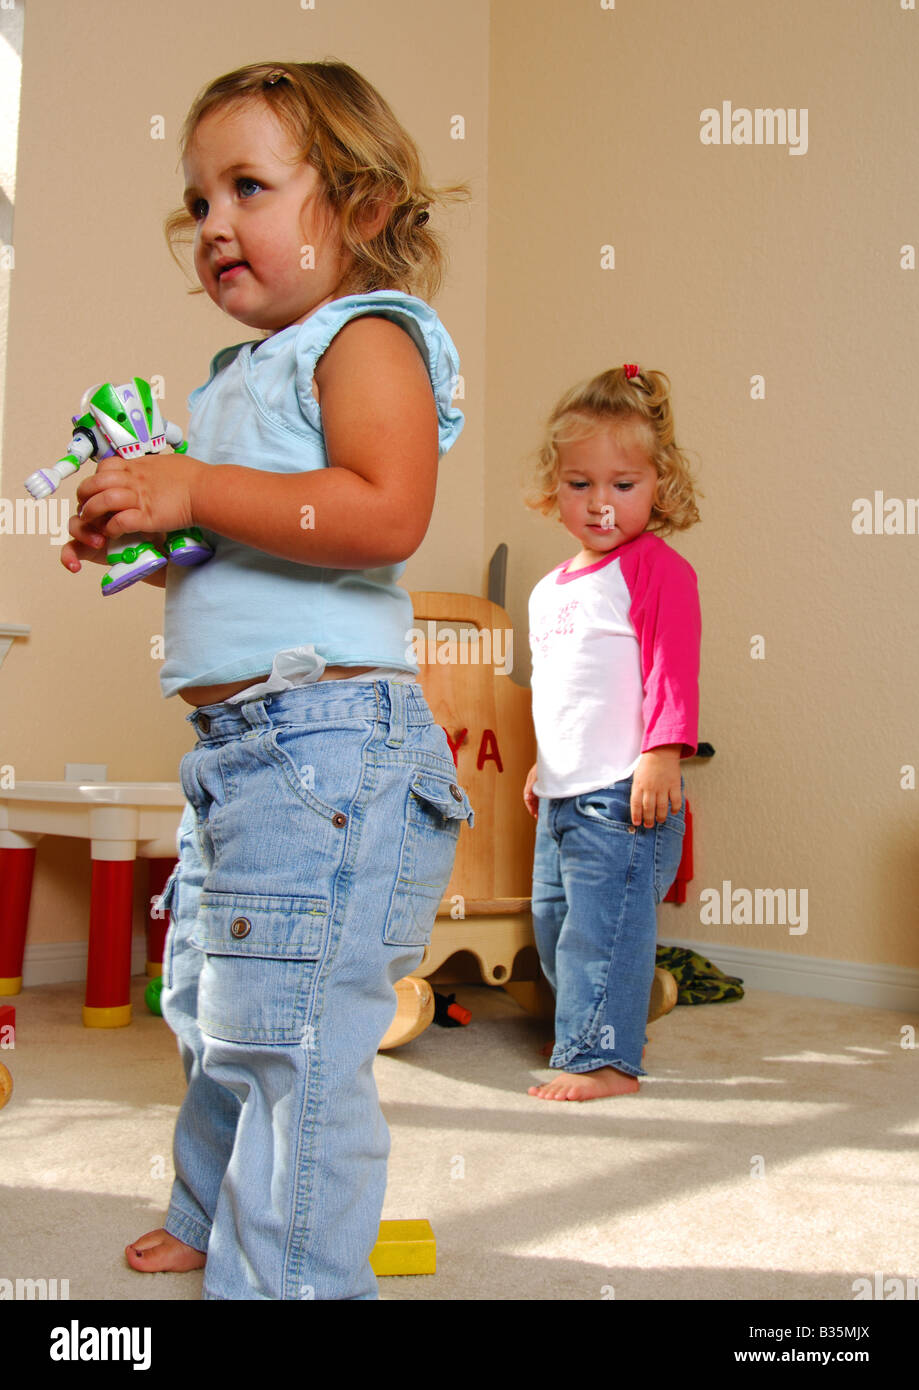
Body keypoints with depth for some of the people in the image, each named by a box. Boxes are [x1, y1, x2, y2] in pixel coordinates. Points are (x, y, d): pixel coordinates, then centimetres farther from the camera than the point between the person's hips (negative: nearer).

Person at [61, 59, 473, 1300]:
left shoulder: (366, 337, -6)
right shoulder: (242, 378, 21)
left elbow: (386, 513, -25)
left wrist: (195, 491, -21)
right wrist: (140, 534, 11)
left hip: (327, 737, -10)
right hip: (234, 744, 11)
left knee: (290, 1041, -8)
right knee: (209, 1012, 22)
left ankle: (286, 1276, 7)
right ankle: (213, 1219, 42)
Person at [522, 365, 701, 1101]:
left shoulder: (658, 568, -8)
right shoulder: (550, 589, 16)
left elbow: (672, 668, -15)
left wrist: (662, 752, -23)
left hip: (623, 791, -9)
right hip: (561, 793, 9)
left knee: (602, 925, -7)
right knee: (553, 918, 16)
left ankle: (601, 1056, 5)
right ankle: (604, 1026, 33)